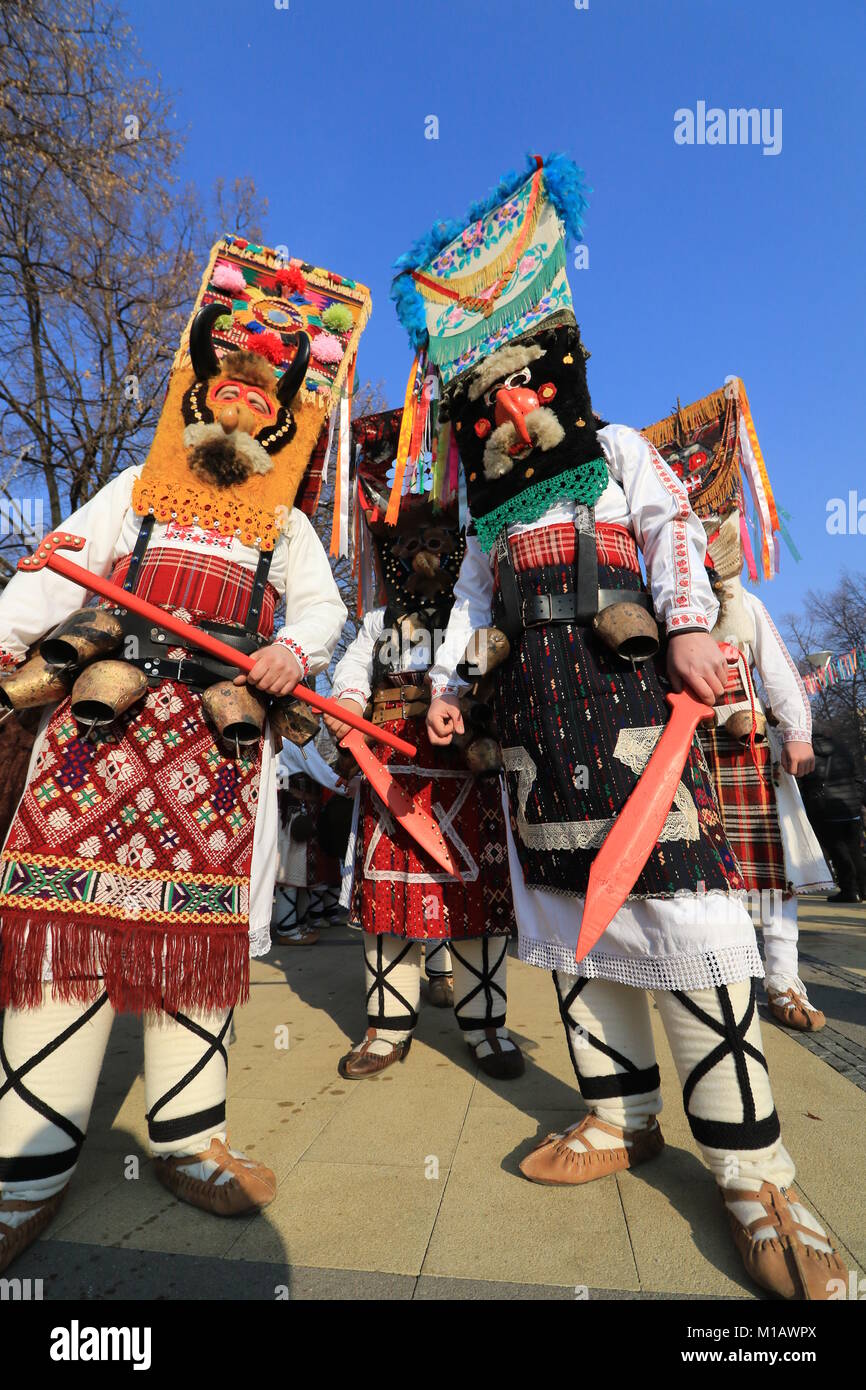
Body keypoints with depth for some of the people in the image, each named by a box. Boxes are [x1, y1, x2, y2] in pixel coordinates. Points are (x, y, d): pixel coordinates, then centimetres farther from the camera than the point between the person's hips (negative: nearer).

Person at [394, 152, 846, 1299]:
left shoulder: (616, 449, 16)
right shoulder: (492, 505, 27)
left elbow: (674, 529, 3)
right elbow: (472, 594, 26)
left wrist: (689, 624, -14)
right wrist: (446, 679, 16)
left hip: (626, 679, -5)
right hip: (535, 708, 5)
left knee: (676, 898, -14)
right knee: (569, 899, 1)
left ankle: (752, 1169, -2)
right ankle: (622, 1117, 14)